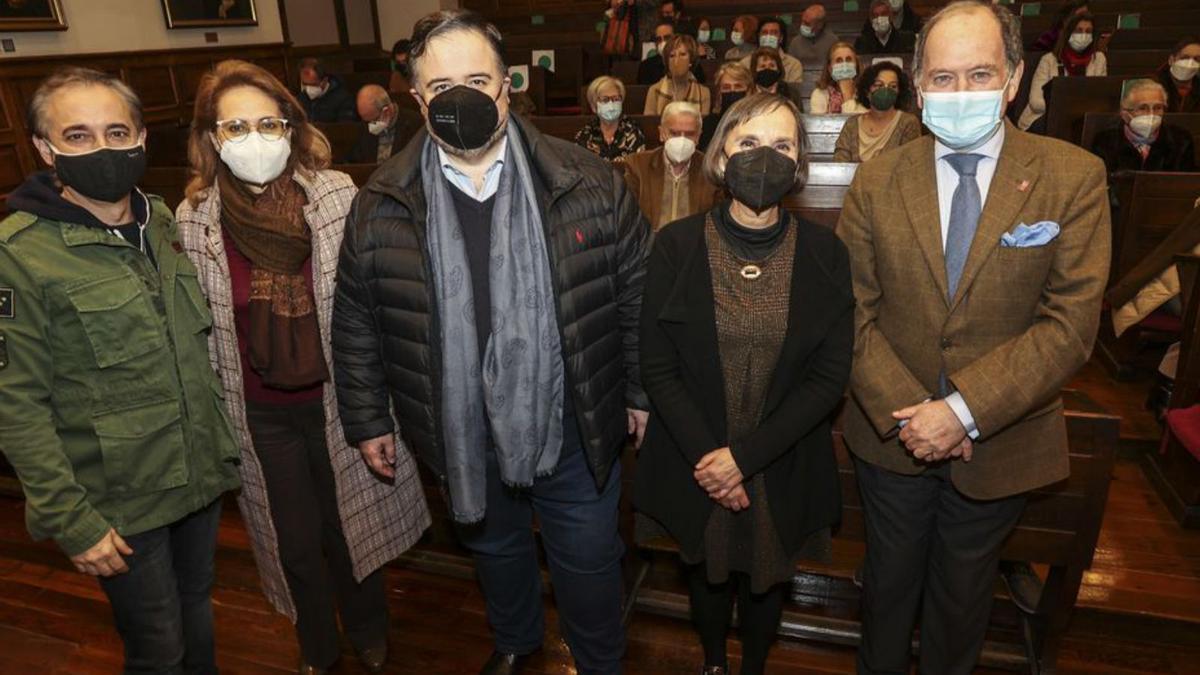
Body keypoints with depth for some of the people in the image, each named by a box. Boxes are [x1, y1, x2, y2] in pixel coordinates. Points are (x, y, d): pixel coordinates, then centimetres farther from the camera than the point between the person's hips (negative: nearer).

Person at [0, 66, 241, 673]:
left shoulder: (163, 224, 3)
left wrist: (222, 445, 11)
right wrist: (71, 521, -15)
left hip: (201, 478, 5)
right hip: (119, 505, -5)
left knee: (197, 615, 23)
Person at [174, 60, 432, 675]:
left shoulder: (337, 196, -13)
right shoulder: (194, 219, -7)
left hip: (339, 399, -1)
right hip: (261, 416, 2)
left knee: (351, 530, 16)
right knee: (296, 544, 16)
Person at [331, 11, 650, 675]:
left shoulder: (588, 183, -11)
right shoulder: (380, 207, -8)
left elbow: (636, 294, -3)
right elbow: (356, 324, 1)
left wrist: (639, 392, 0)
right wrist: (368, 420, 5)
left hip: (573, 427, -1)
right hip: (462, 435, 2)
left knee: (588, 560, 17)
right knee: (495, 548, 27)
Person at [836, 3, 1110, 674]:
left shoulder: (1075, 177, -10)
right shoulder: (877, 180, -6)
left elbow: (1070, 324, -15)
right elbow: (853, 312, -8)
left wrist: (965, 411, -22)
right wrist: (904, 411, -17)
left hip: (999, 440, -1)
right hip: (891, 434, 1)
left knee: (963, 592, 21)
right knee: (890, 575, 23)